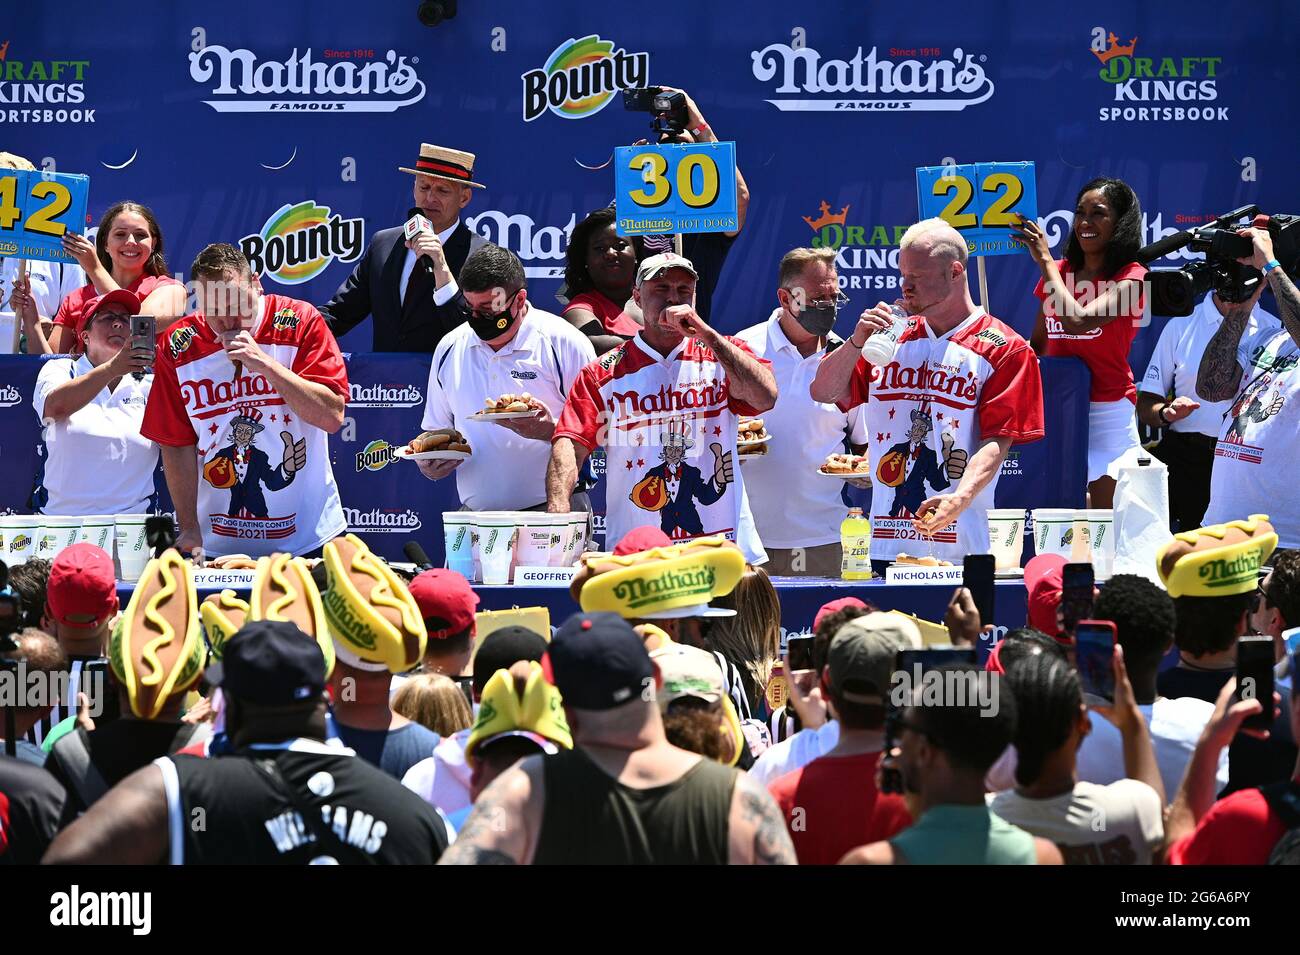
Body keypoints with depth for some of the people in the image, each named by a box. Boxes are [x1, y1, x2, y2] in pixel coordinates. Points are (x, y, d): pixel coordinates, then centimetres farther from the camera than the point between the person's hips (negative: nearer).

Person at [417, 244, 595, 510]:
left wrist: (551, 431, -17)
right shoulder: (449, 349, 15)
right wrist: (429, 465, 4)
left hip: (550, 511, -6)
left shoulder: (565, 343, 1)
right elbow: (435, 430, 25)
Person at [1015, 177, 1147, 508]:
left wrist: (1045, 261, -13)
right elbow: (1038, 344, 21)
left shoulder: (1130, 277, -5)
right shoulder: (1059, 272, 12)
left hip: (1106, 410, -5)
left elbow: (1077, 320, -21)